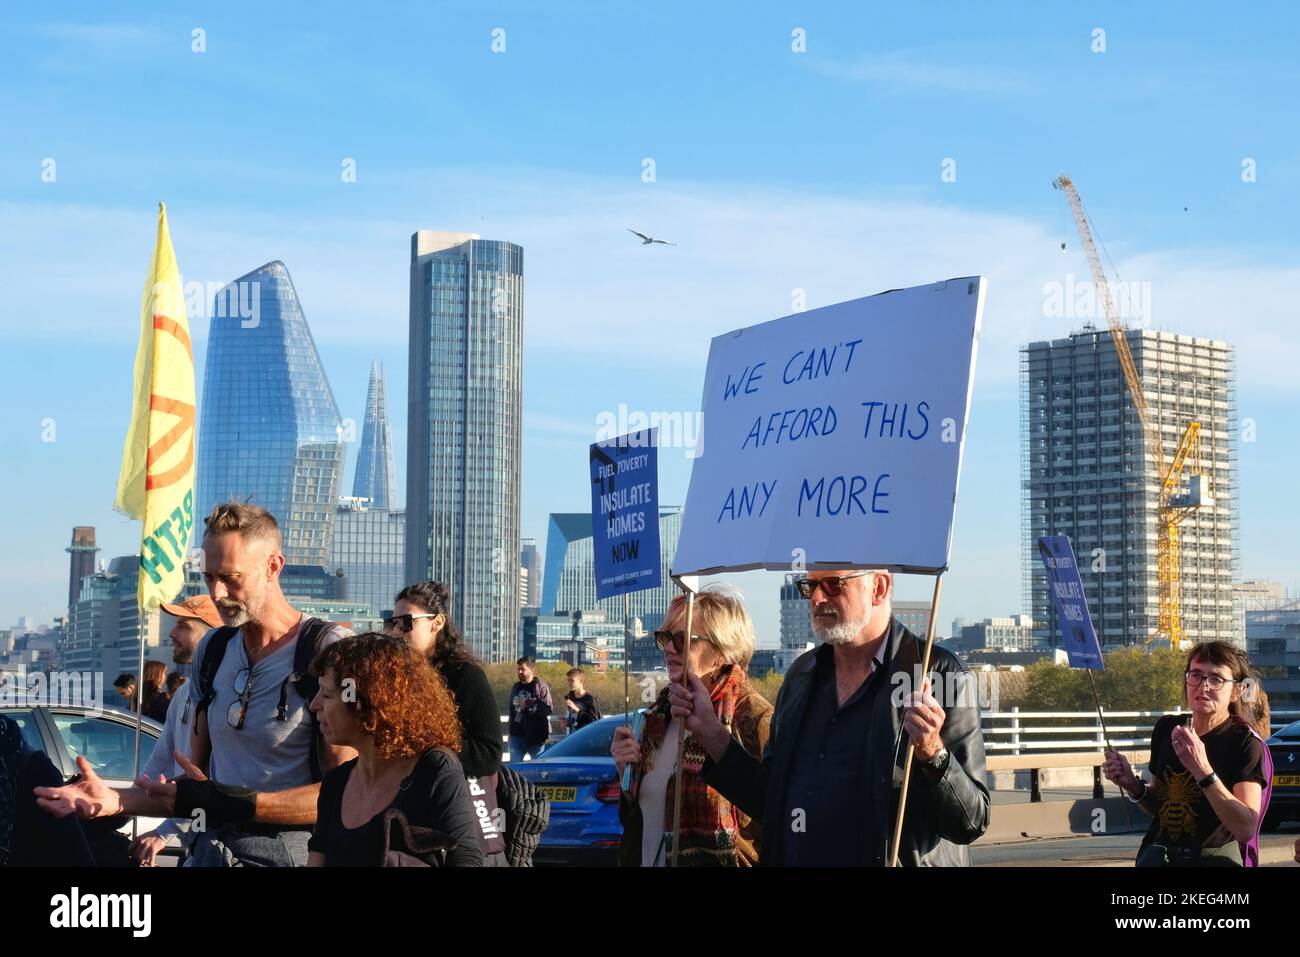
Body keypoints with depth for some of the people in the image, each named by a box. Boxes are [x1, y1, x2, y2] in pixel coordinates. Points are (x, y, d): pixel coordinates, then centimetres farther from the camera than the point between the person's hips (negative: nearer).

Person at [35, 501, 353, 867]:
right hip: (213, 850, 6)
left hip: (294, 853, -6)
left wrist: (230, 802, -22)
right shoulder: (213, 650, 10)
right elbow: (202, 776, 13)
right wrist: (116, 801, -2)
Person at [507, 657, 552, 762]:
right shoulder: (515, 687, 15)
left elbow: (548, 708, -17)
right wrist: (511, 731, 20)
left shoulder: (541, 687, -6)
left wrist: (528, 703, -19)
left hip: (536, 737, -6)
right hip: (517, 735, 6)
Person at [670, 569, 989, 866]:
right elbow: (773, 802, 9)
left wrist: (932, 754, -29)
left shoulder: (939, 675, -11)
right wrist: (710, 730, 2)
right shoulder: (802, 674, 7)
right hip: (790, 857, 5)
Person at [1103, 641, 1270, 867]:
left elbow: (1246, 830, -15)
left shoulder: (1245, 742, -6)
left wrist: (1202, 769, -21)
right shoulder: (1166, 728, 8)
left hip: (1213, 858, -3)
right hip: (1157, 855, 3)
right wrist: (1132, 785, 1)